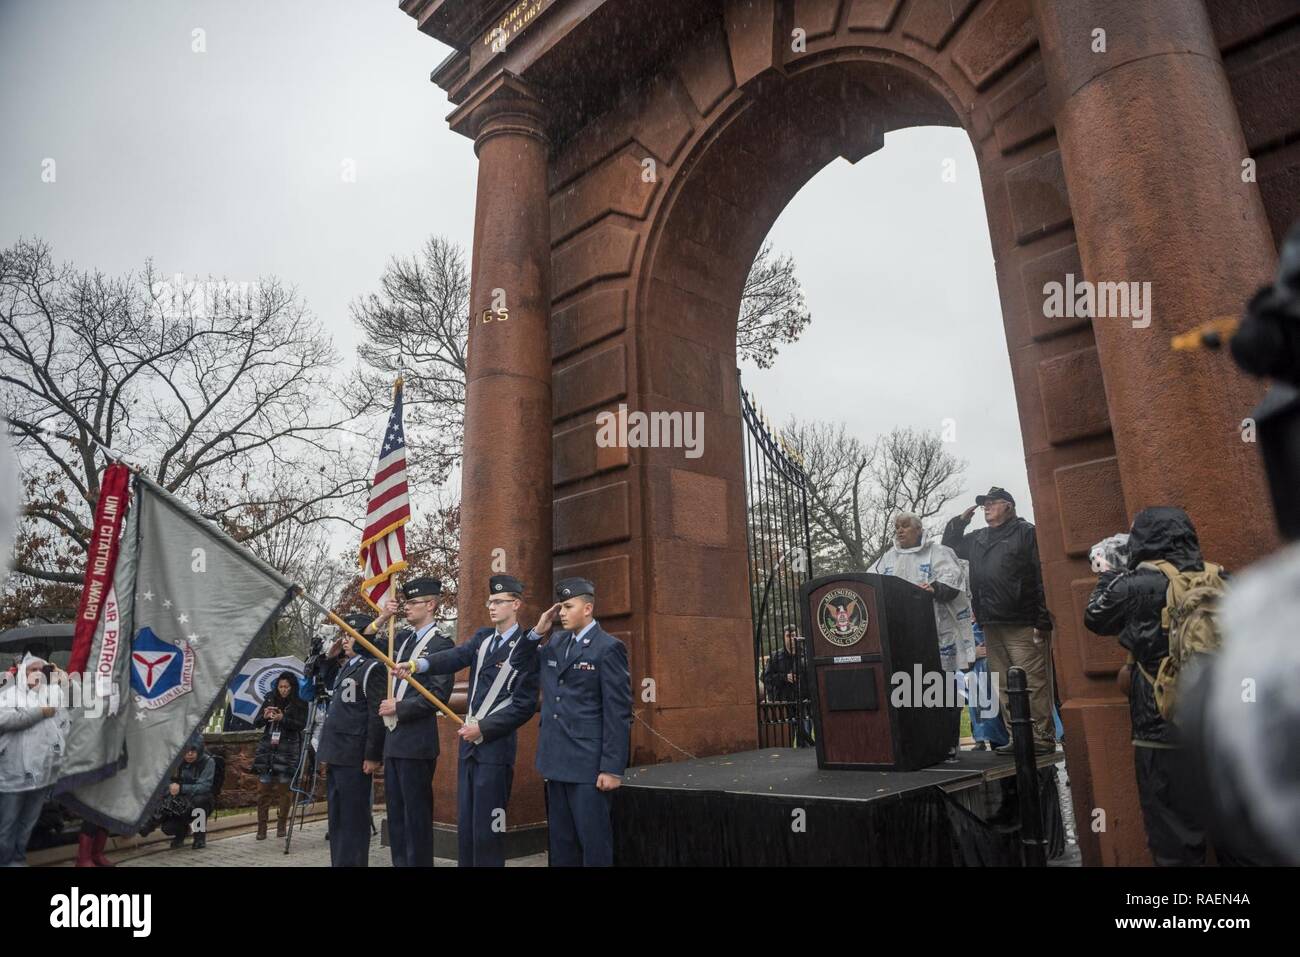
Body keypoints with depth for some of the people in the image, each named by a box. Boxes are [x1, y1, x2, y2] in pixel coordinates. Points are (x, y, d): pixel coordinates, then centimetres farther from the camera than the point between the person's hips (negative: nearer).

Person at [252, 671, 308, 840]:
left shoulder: (300, 704, 0)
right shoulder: (270, 700, 8)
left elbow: (301, 725, -9)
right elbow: (256, 723, 8)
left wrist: (283, 719, -22)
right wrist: (265, 716, -13)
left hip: (287, 750, -3)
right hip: (267, 748, 3)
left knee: (284, 788, -1)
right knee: (263, 788, 1)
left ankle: (281, 825, 12)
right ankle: (261, 827, 9)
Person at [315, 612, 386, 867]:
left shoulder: (372, 668, -11)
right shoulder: (345, 667, 16)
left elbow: (378, 715, -16)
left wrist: (373, 755, -17)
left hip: (353, 757, -9)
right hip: (336, 755, 9)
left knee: (353, 818, -2)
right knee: (336, 817, 16)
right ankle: (337, 862, 26)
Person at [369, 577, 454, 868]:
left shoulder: (441, 644, -11)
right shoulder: (403, 638, 12)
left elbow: (438, 694, -18)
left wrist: (399, 707, -15)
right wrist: (380, 622, 5)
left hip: (416, 741, -8)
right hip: (393, 738, 8)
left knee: (416, 812, 1)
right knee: (396, 811, 16)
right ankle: (400, 862, 27)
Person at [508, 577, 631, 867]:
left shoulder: (608, 648, -11)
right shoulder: (556, 643, 10)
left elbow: (618, 713, -13)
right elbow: (518, 663, 20)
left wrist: (612, 768, -15)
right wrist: (537, 632, 3)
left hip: (589, 765, -6)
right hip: (557, 762, 7)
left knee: (593, 842, 2)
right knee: (561, 842, 14)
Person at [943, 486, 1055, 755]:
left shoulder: (1026, 533, 0)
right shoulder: (977, 539, 20)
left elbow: (1043, 578, -8)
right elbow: (949, 547, 34)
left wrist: (1042, 622, -14)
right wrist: (959, 522, 18)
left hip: (1023, 625, -7)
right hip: (991, 625, 7)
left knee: (1033, 683, -6)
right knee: (1004, 687, 7)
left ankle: (1043, 738, 0)